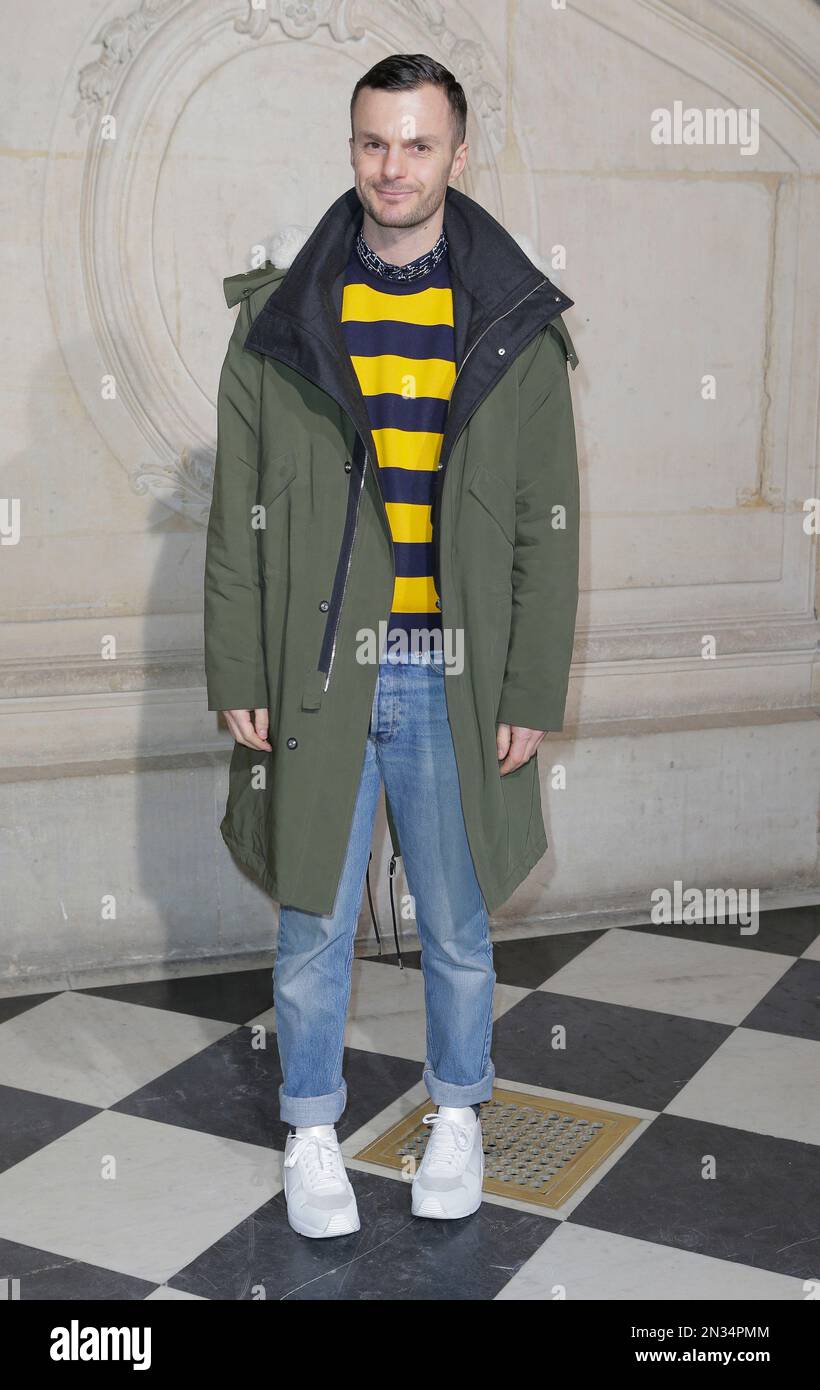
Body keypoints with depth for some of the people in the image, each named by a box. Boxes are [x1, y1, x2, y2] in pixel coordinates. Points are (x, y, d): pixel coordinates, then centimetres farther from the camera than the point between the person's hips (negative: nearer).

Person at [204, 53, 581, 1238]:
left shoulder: (518, 328, 2)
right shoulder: (280, 320, 2)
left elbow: (548, 529, 2)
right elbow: (239, 516, 3)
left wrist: (534, 691, -2)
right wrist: (238, 675, -1)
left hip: (456, 682, 0)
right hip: (319, 673, 0)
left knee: (457, 925, 13)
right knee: (315, 924, 11)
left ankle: (457, 1114, 37)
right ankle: (312, 1130, 32)